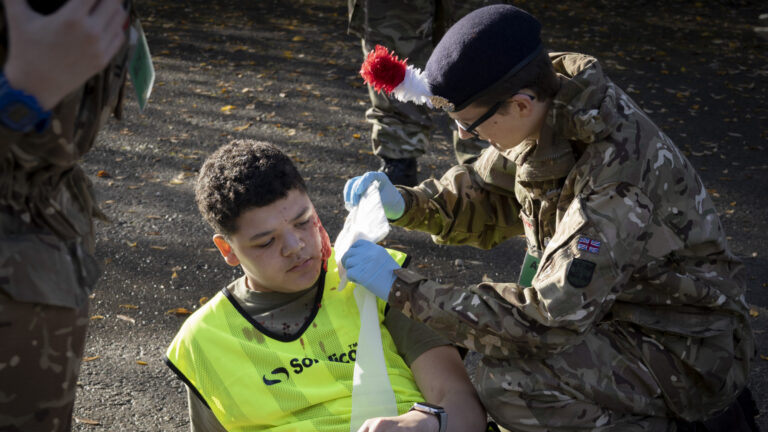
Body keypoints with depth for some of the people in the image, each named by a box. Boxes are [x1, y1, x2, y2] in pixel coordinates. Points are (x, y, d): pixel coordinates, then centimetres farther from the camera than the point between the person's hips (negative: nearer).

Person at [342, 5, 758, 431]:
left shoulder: (615, 179, -34)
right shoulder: (546, 114, -9)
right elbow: (487, 197, 8)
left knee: (508, 385, -25)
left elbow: (546, 321, -32)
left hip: (684, 350, -8)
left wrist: (401, 288, -29)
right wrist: (401, 202, -11)